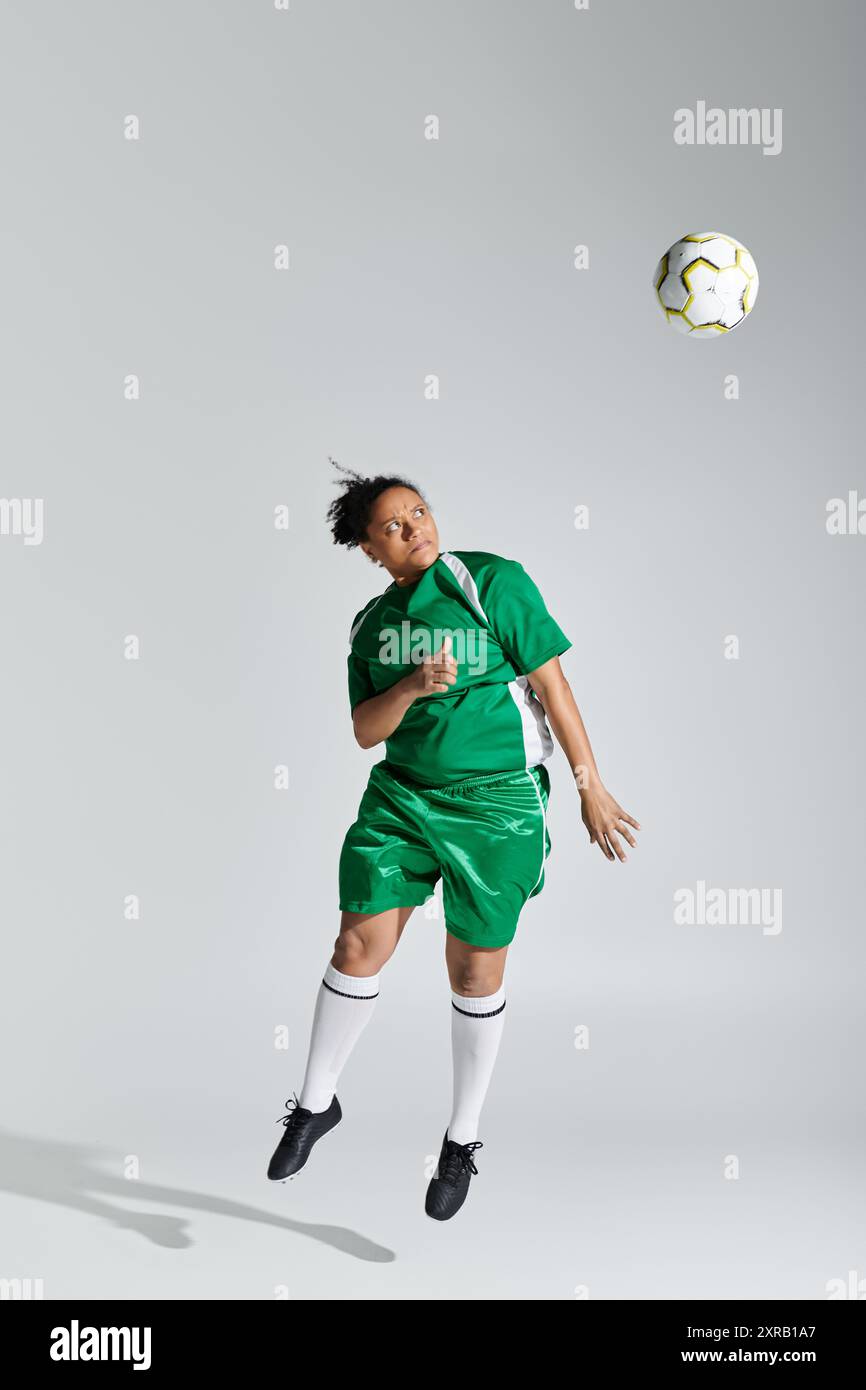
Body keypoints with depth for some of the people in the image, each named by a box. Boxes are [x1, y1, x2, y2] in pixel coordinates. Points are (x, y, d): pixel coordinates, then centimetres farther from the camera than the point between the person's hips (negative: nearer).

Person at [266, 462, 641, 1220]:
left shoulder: (495, 581, -6)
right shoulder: (370, 624, 8)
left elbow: (552, 682, -6)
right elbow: (365, 731, 4)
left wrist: (591, 788, -7)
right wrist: (412, 686, -17)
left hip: (498, 801, -3)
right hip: (402, 795, 4)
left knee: (476, 970, 5)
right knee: (359, 945, -2)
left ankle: (462, 1141, 24)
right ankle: (316, 1102, 21)